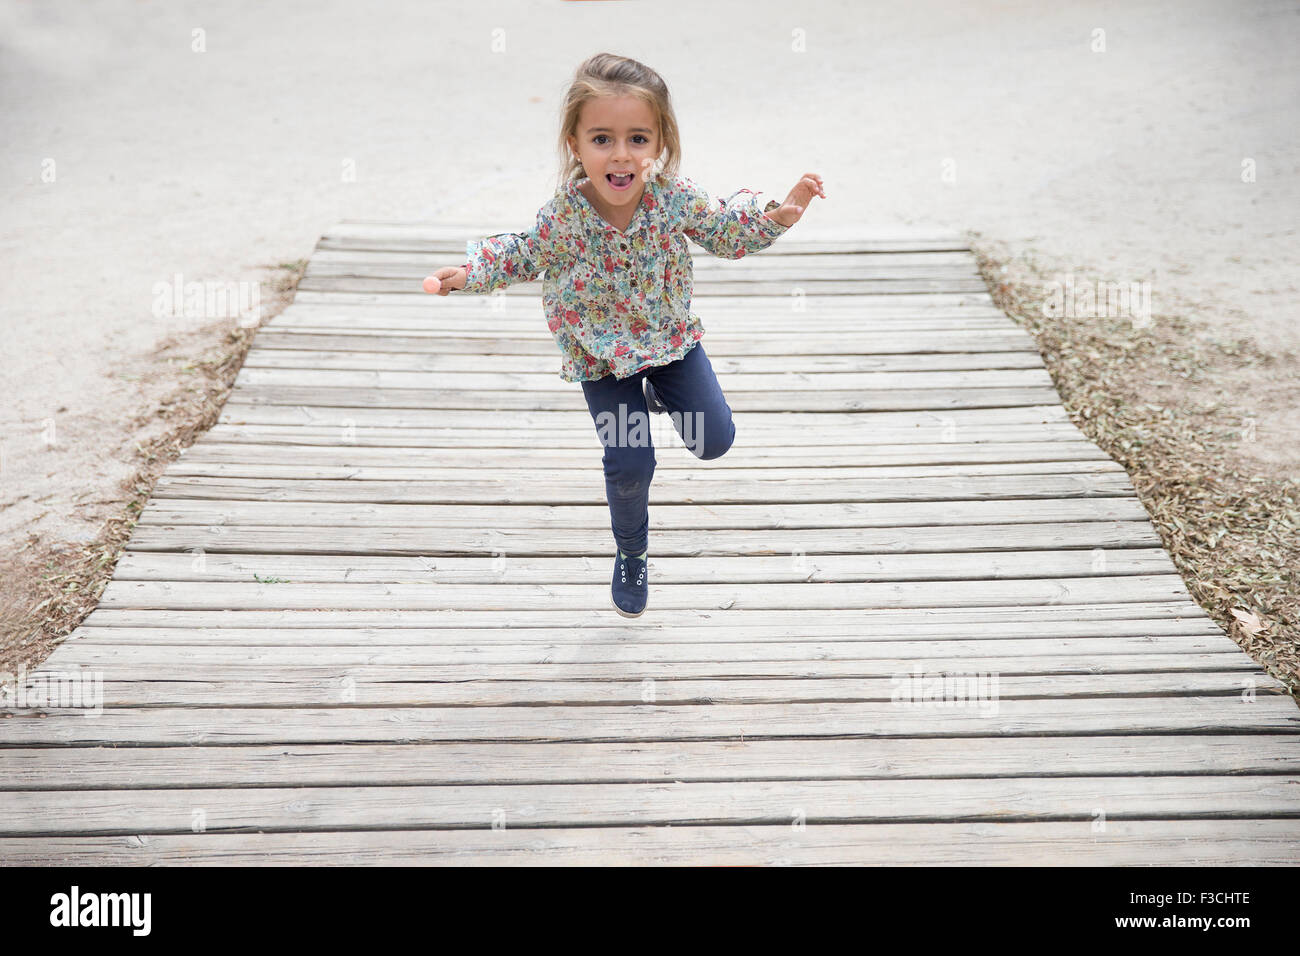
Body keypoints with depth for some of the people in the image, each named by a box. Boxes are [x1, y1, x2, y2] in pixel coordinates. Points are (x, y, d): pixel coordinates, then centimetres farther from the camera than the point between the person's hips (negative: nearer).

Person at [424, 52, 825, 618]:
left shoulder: (676, 197, -21)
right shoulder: (564, 217, -25)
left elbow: (725, 232, -3)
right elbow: (525, 255, -4)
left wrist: (778, 216, -17)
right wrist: (470, 273, -18)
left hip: (671, 337, 2)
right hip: (602, 354, -2)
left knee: (715, 439, 2)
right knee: (629, 467, -5)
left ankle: (658, 393, 34)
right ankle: (631, 554, 26)